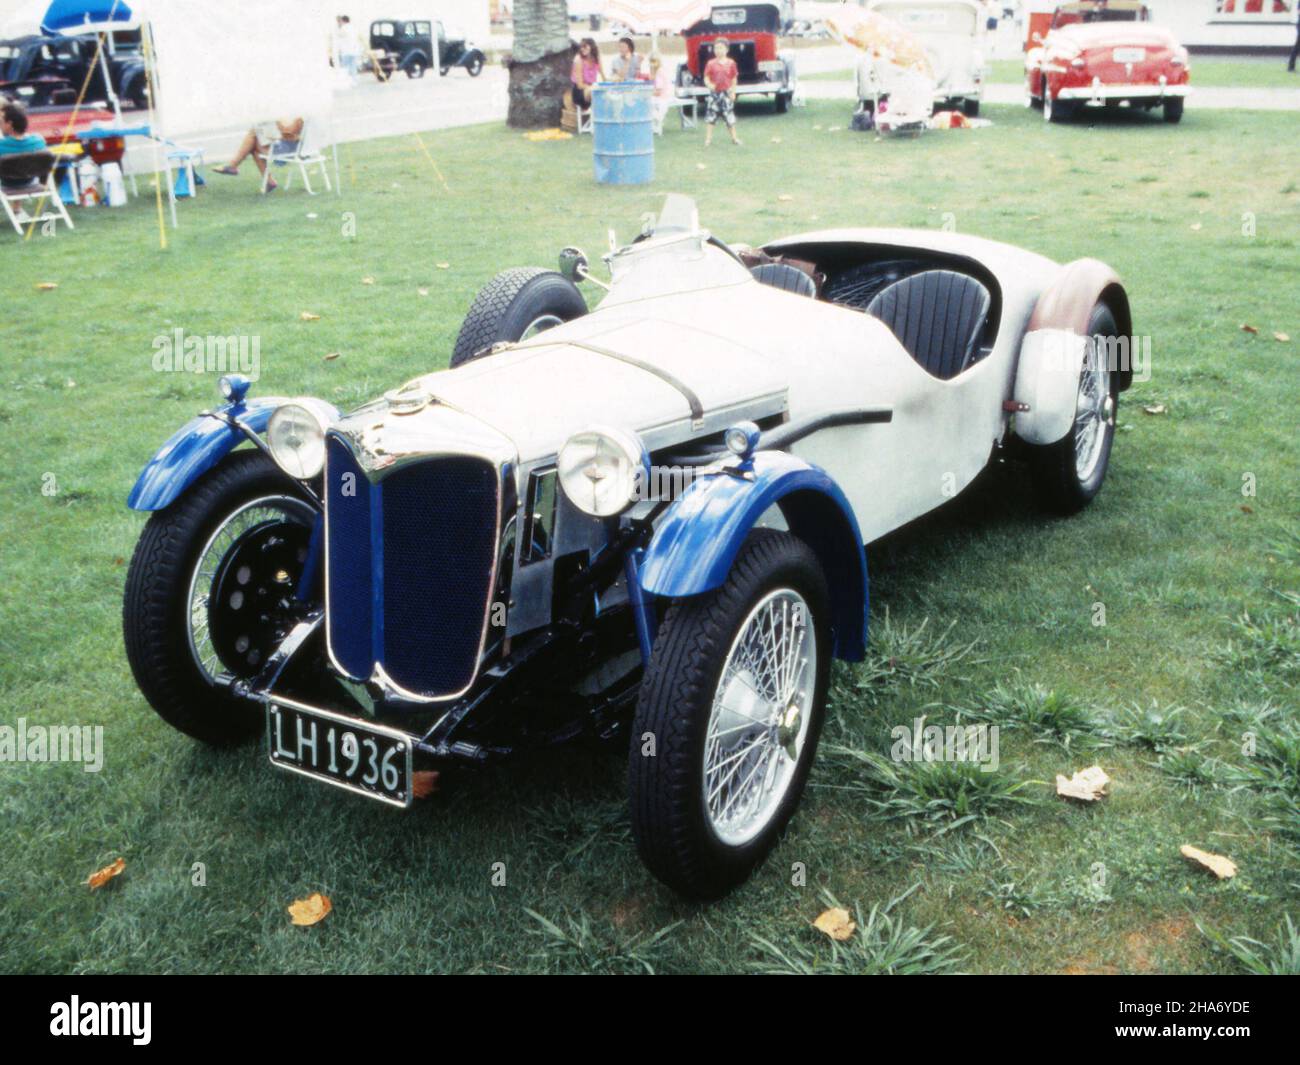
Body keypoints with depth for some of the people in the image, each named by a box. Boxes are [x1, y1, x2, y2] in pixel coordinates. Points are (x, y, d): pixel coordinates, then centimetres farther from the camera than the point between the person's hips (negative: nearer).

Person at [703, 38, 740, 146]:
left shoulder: (731, 63, -1)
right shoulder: (711, 64, -4)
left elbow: (734, 79, 5)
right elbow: (706, 77, -3)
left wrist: (733, 92, 3)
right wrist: (709, 84, -24)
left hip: (726, 93, 1)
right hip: (714, 93, 0)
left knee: (729, 115, 7)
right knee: (710, 115, -1)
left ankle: (734, 137, 17)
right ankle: (708, 138, 5)